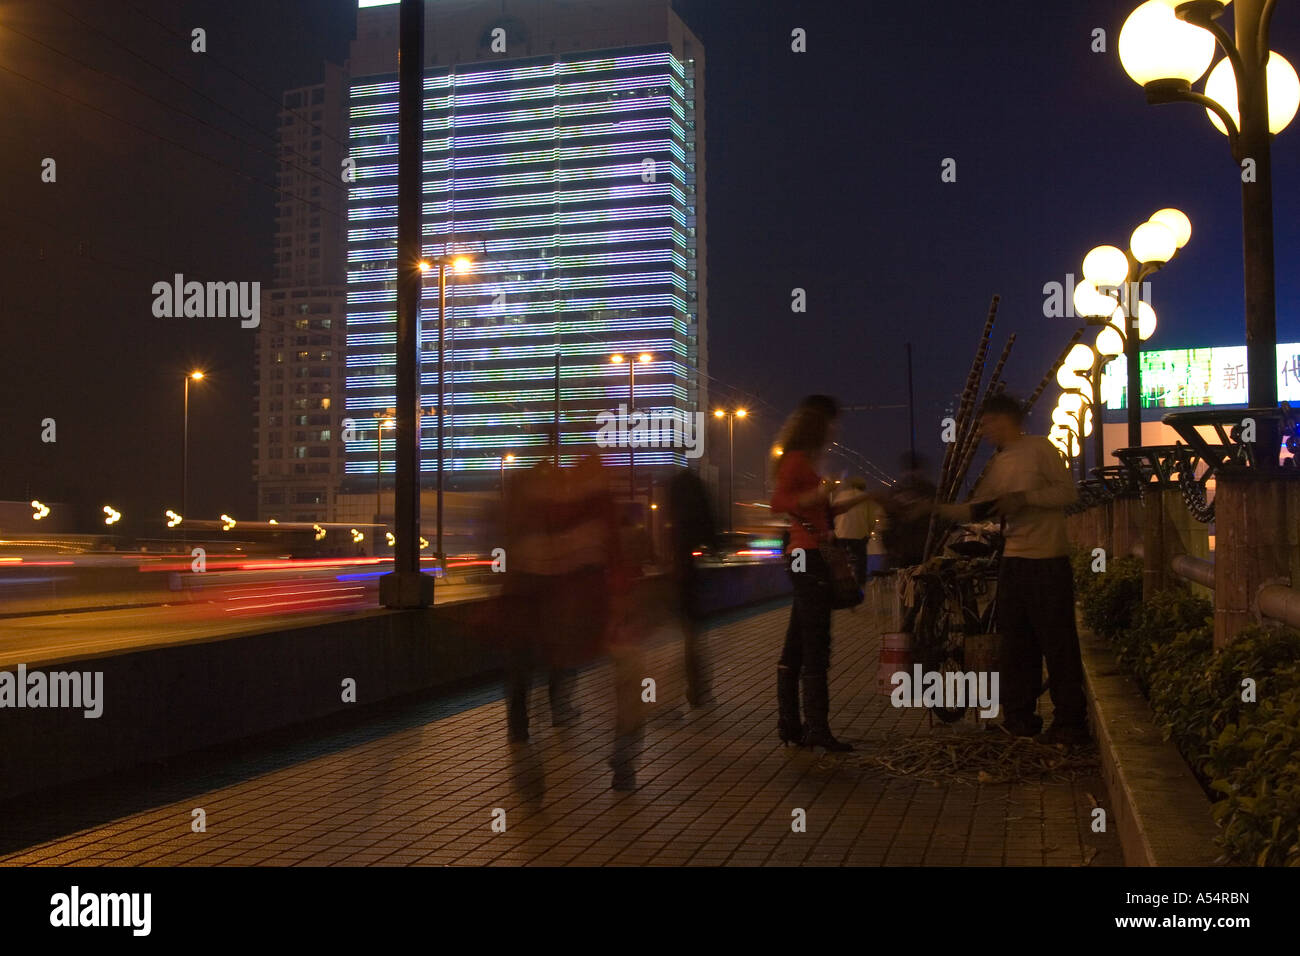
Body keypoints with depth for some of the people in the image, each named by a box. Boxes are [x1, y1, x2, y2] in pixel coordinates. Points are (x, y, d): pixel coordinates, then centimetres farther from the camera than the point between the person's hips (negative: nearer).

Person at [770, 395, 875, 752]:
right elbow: (778, 502, -22)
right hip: (809, 558, -10)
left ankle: (790, 724, 15)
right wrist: (814, 496, -36)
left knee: (796, 646, 10)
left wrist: (860, 498, 30)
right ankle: (817, 729, -6)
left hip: (806, 558, 10)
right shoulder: (797, 459, -10)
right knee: (816, 647, -8)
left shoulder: (803, 461, 20)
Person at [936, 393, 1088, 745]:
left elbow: (1067, 491, -10)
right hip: (1013, 559, 8)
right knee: (1015, 643, 10)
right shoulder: (997, 464, 17)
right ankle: (1019, 717, 19)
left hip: (1048, 560, -7)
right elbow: (975, 508, 17)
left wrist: (1023, 497, -18)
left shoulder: (1040, 448, -4)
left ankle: (1069, 723, 4)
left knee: (1058, 643, -4)